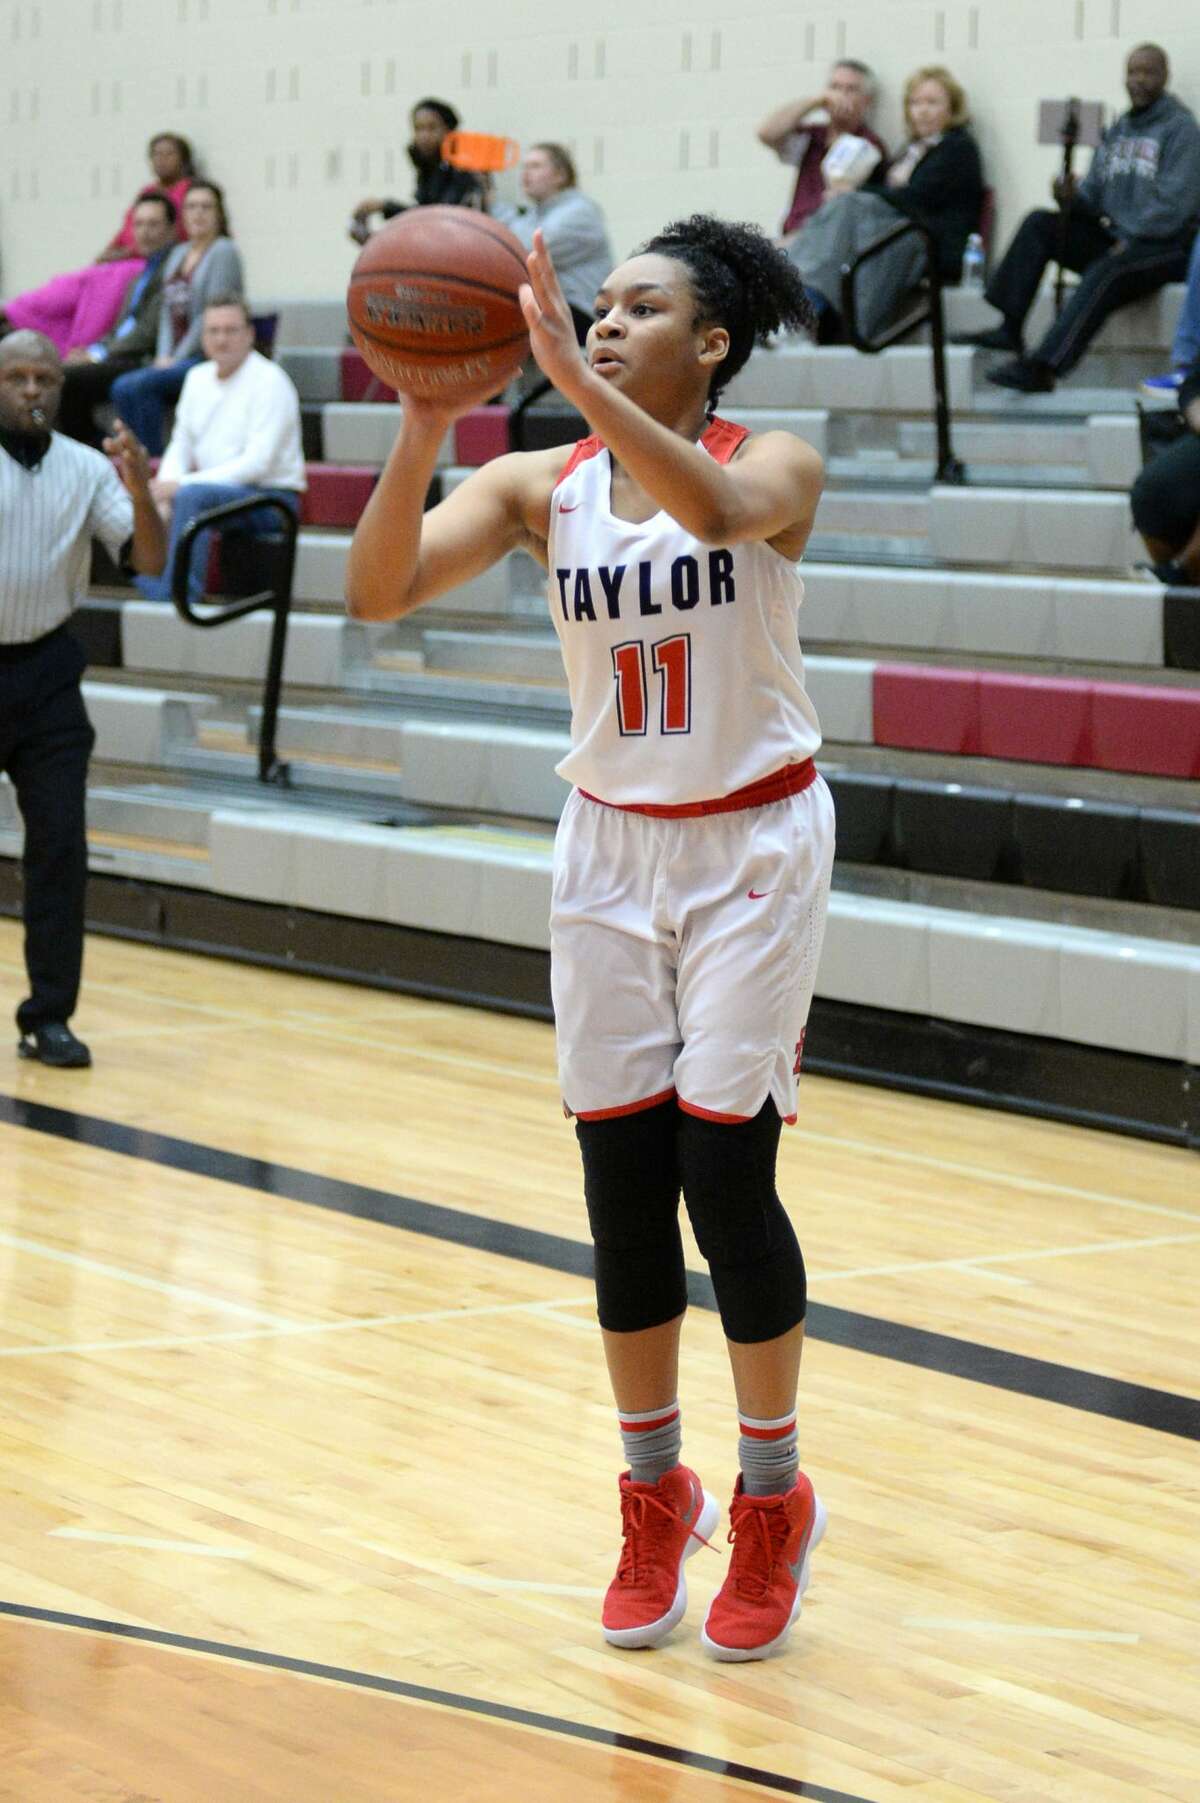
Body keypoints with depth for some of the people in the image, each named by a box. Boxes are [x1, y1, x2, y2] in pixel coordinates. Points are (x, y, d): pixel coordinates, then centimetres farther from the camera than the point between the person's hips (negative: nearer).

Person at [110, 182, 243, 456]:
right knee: (122, 388, -18)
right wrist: (164, 356, 0)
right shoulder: (178, 254, 19)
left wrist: (176, 359, -13)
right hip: (177, 358, 7)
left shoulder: (223, 251, -4)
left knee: (140, 385, -27)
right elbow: (168, 310, 16)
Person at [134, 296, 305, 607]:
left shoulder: (269, 380, -12)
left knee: (191, 496, -35)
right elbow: (181, 444, 14)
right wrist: (164, 488, -10)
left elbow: (258, 463, -20)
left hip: (270, 499, -7)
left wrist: (182, 484, -24)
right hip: (215, 491, 7)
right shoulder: (198, 377, 11)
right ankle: (155, 598, -20)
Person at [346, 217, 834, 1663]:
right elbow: (378, 589, -17)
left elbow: (716, 509, -36)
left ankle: (774, 1501, 12)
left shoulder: (774, 463, -11)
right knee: (621, 1193, 4)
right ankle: (655, 1496, 20)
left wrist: (572, 376, -43)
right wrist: (425, 417, -30)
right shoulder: (540, 486, -2)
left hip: (751, 849, -3)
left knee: (726, 1182, -6)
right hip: (611, 849, 3)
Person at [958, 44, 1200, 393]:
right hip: (1114, 238, 8)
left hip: (1167, 246, -8)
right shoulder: (1117, 131, 17)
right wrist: (1071, 199, -9)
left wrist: (1129, 241, -18)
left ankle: (1042, 368, -48)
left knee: (1104, 273, -36)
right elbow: (1093, 195, 14)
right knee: (1038, 223, -8)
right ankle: (1009, 329, -17)